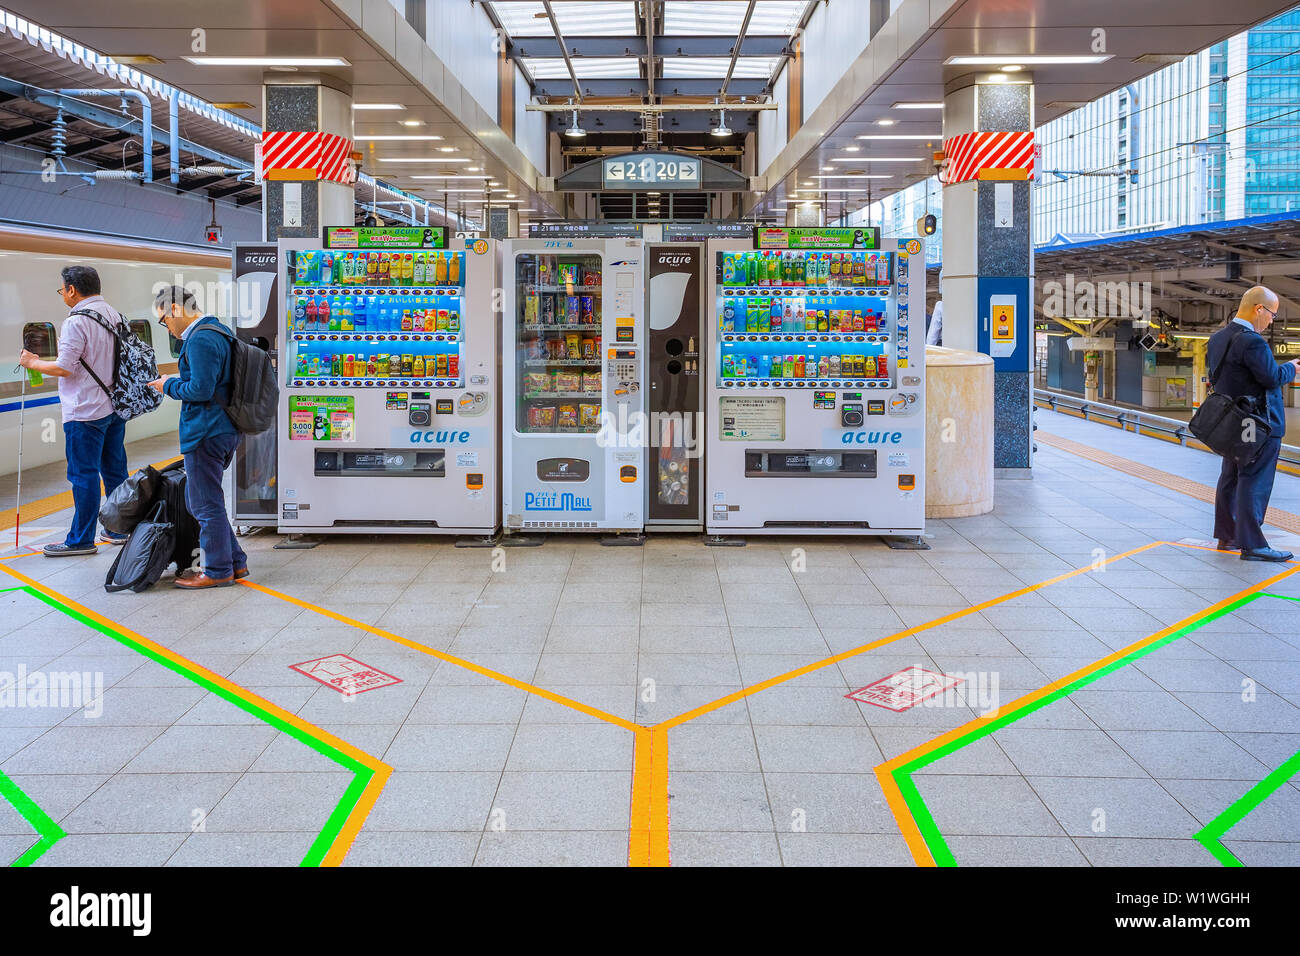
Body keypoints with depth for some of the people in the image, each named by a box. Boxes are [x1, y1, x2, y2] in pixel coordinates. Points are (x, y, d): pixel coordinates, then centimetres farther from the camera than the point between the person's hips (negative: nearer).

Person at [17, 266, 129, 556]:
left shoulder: (76, 322, -16)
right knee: (115, 471, 13)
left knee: (83, 475, -1)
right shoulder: (115, 315, 9)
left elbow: (64, 368, -18)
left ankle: (81, 540, 6)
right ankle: (120, 530, 21)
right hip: (115, 406, 8)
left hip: (86, 412, -8)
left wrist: (32, 362, -1)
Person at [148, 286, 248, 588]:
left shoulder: (200, 340, -18)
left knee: (206, 504, 0)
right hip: (224, 429, 11)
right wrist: (176, 382, 15)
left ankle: (218, 571, 10)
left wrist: (169, 385, -7)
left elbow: (200, 390, -22)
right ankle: (234, 562, 23)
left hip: (206, 434, -11)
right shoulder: (219, 331, 15)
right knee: (198, 500, 18)